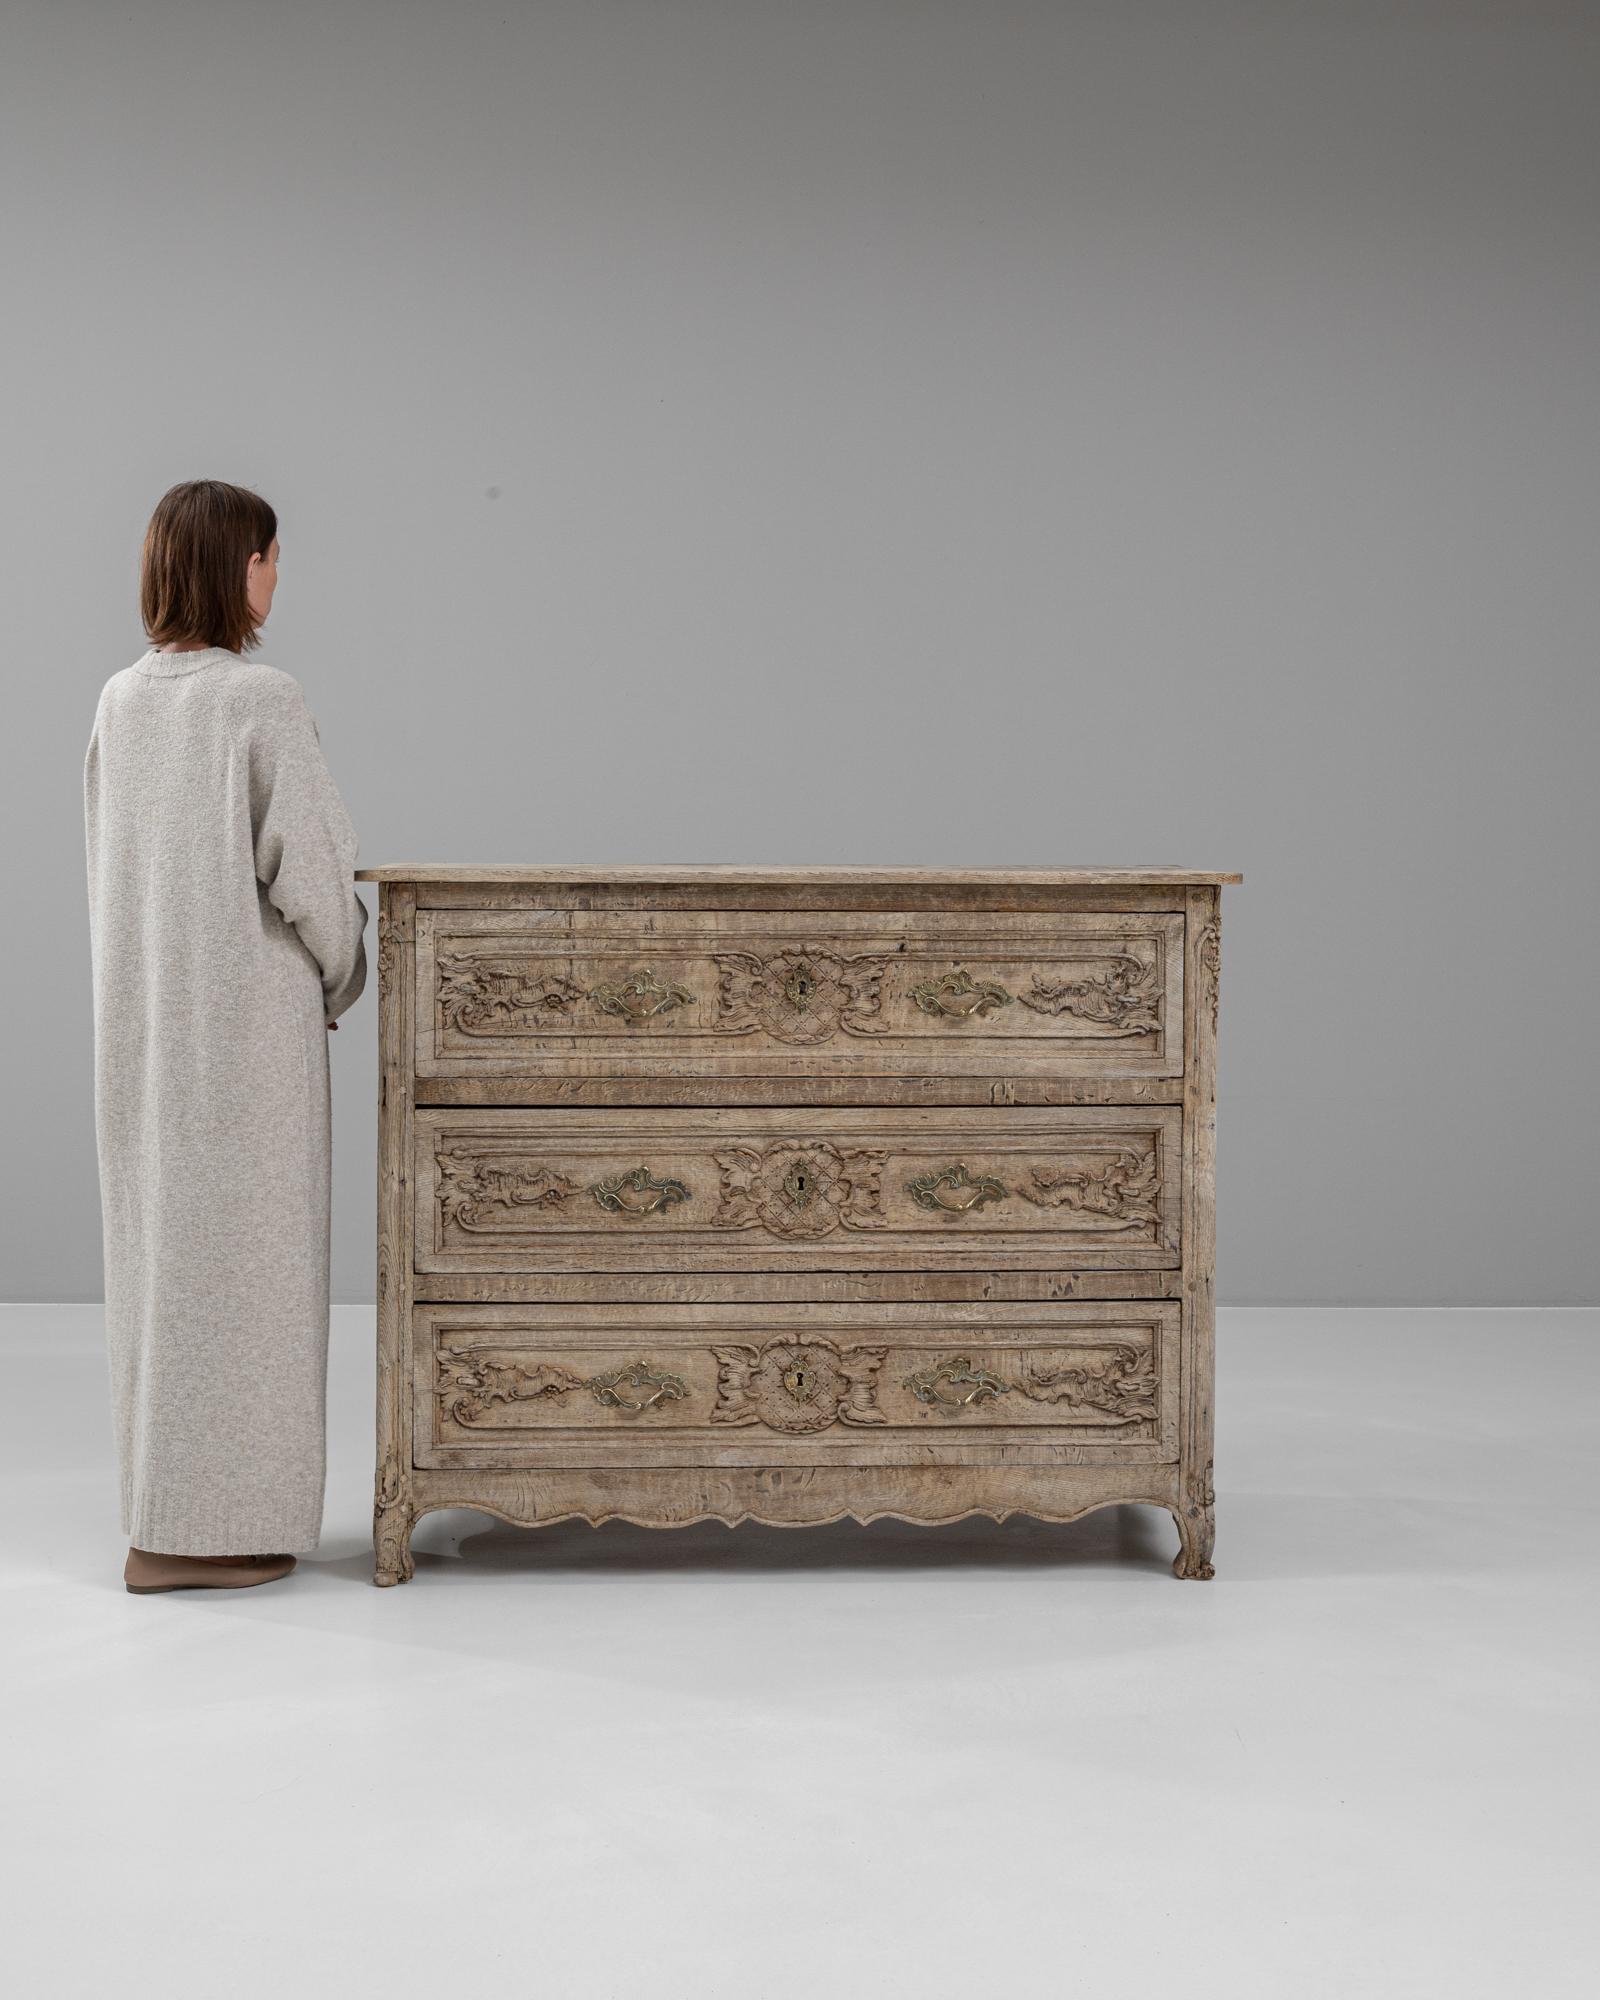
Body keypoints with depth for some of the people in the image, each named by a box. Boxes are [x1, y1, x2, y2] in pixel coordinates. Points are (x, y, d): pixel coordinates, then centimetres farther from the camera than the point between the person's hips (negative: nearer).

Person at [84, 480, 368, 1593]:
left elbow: (114, 867, 13)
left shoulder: (120, 702, 7)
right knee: (235, 1250, -1)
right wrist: (340, 980, 3)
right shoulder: (263, 699, -15)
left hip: (141, 1015, 7)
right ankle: (204, 1527, 3)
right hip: (245, 1015, -7)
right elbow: (306, 868, -16)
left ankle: (166, 1502, 23)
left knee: (159, 1242, 14)